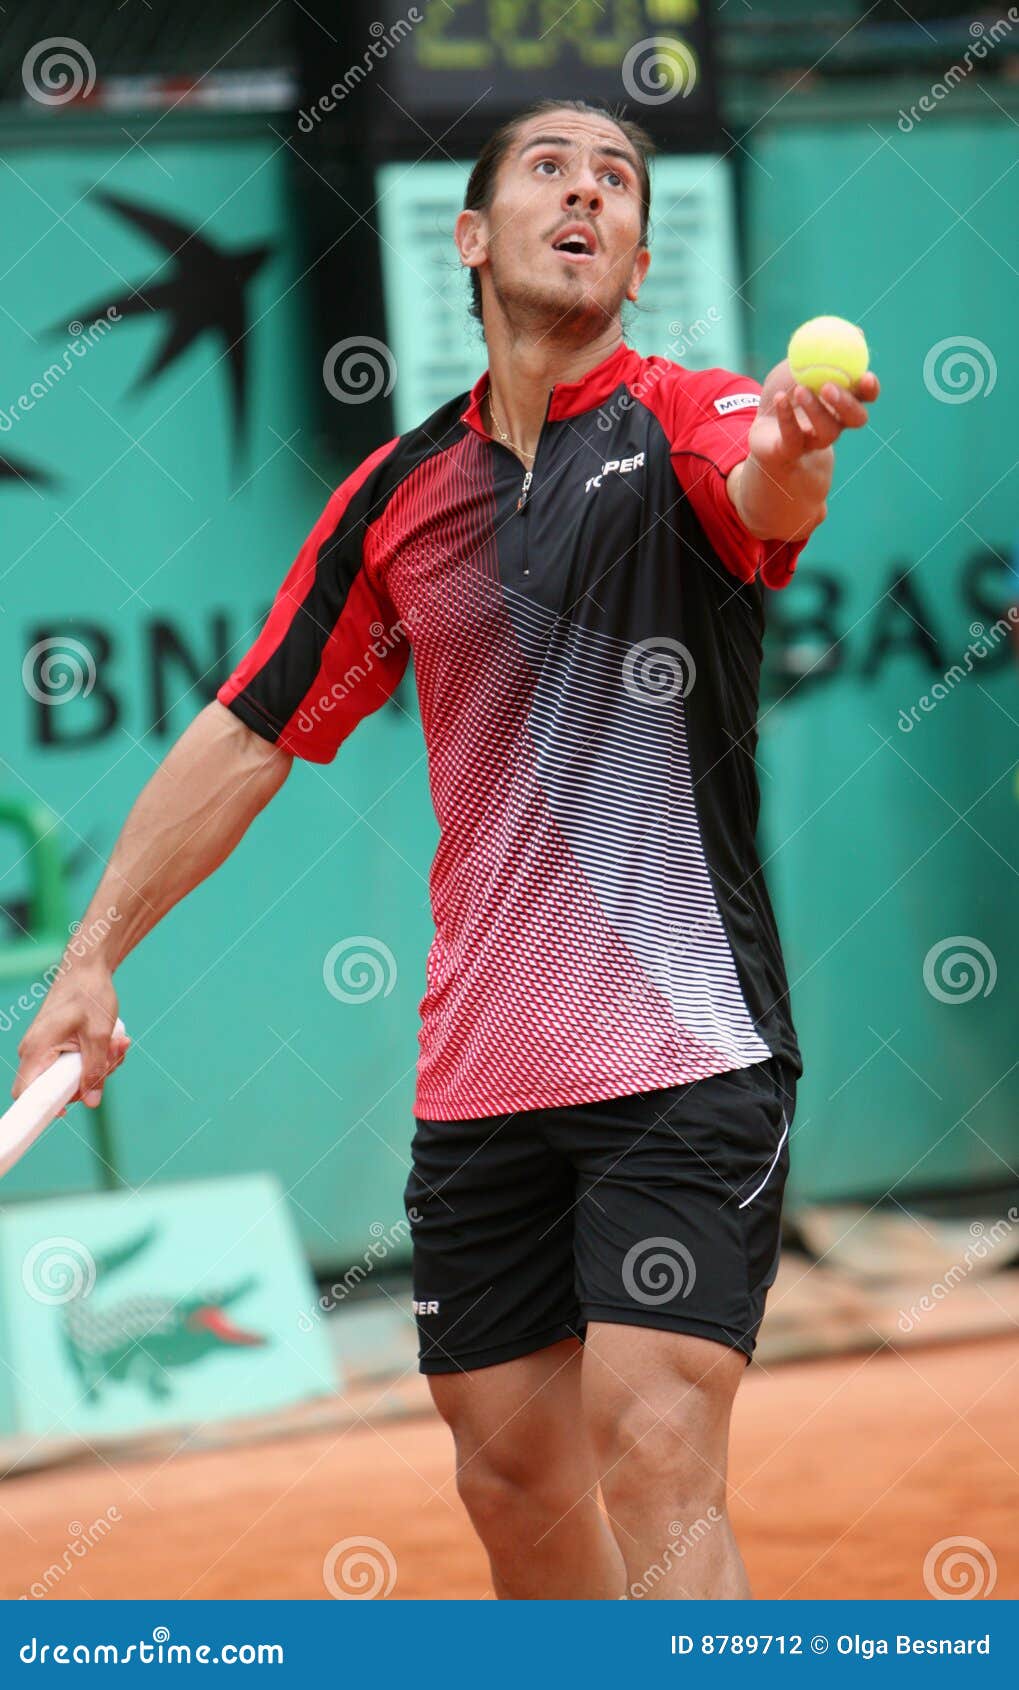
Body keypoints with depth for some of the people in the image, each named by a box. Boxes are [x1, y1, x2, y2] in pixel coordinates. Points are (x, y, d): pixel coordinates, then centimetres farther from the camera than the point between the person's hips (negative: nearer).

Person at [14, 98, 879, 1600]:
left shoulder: (687, 424, -4)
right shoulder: (398, 495, 9)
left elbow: (765, 490, -29)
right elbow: (251, 737, 15)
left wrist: (791, 448, -53)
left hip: (683, 1063, -5)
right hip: (476, 1075, 5)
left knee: (657, 1469, -15)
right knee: (511, 1474, 11)